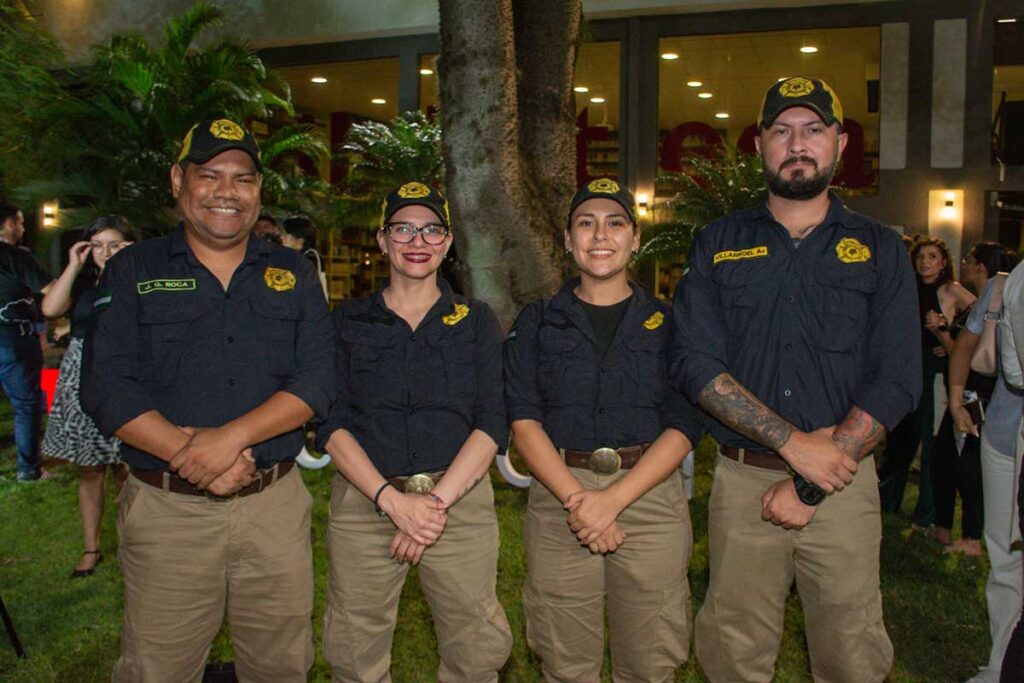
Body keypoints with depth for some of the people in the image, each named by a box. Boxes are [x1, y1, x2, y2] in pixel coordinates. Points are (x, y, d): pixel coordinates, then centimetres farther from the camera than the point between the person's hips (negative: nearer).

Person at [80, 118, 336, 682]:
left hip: (274, 506, 2)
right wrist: (190, 454, -18)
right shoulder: (132, 272, 4)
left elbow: (318, 379, -3)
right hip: (166, 510, -1)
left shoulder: (292, 275, 8)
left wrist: (232, 436, -18)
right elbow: (105, 386, -6)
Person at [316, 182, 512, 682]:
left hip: (462, 501, 0)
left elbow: (492, 423, -2)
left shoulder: (476, 321, 7)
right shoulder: (347, 323, 7)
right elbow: (332, 424, -2)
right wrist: (391, 498, -15)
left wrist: (438, 499, -14)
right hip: (364, 503, 1)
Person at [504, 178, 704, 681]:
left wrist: (613, 500, -13)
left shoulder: (667, 323, 8)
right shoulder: (537, 323, 9)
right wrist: (575, 498, -14)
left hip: (650, 494, 0)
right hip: (558, 493, 0)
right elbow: (523, 419, 0)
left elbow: (683, 425, -1)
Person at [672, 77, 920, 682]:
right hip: (741, 481, 0)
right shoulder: (718, 245, 6)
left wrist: (809, 486, -11)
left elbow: (896, 382, -3)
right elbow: (695, 363, -5)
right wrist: (793, 441, -15)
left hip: (843, 482, 0)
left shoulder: (880, 250, 5)